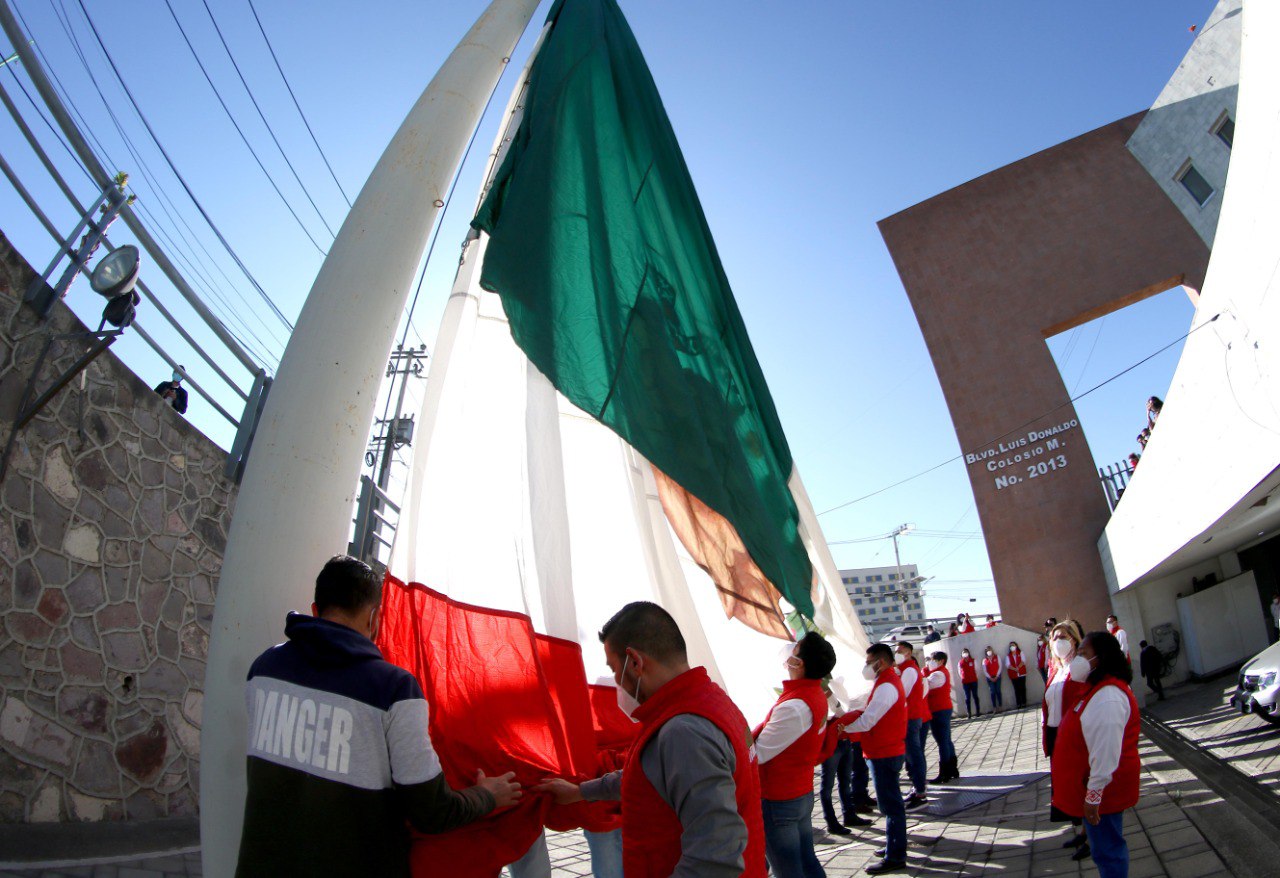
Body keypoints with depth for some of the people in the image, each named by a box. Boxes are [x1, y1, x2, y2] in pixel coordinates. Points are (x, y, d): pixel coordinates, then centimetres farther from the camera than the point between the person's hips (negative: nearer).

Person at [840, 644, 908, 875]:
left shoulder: (886, 686, -23)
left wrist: (840, 724, -12)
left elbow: (865, 722, -24)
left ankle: (895, 857, 7)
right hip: (888, 750, 10)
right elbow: (870, 713, 9)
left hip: (884, 754, -10)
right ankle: (895, 843, 33)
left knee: (890, 804, -1)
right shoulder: (890, 680, 11)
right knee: (891, 801, 20)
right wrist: (846, 718, -3)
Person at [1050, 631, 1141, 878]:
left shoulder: (1107, 697, -26)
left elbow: (1106, 754, -28)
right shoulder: (1099, 688, 8)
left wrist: (1093, 795, -22)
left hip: (1102, 791, -10)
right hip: (1100, 789, 10)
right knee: (1109, 846, 21)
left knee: (1107, 851, 3)